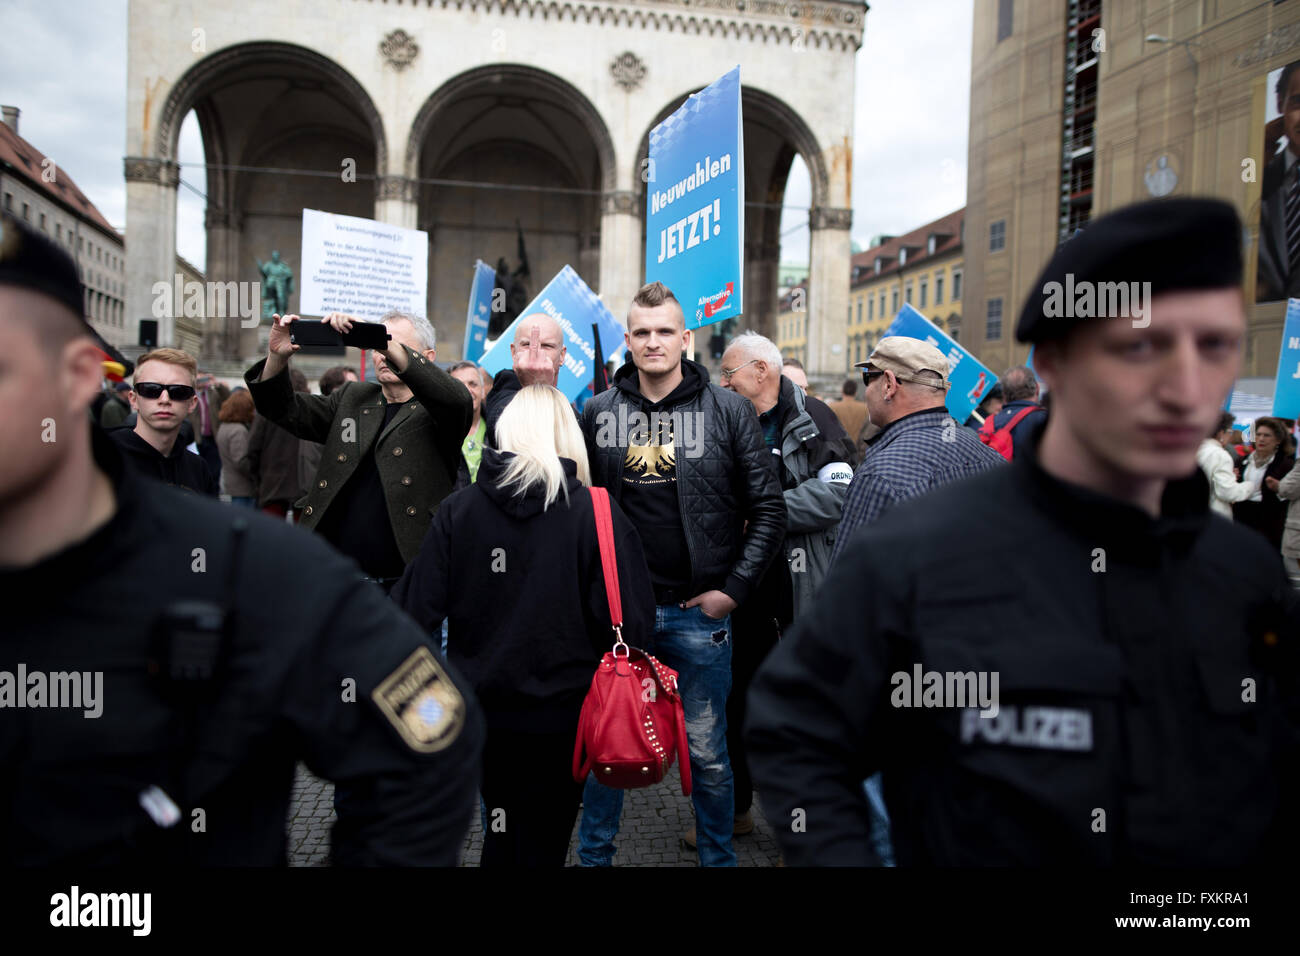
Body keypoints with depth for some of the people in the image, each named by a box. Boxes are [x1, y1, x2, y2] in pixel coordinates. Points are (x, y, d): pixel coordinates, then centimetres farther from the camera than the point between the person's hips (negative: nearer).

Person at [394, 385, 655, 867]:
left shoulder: (458, 509, -8)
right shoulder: (597, 512, -14)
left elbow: (417, 607, -8)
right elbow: (630, 623, -17)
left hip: (481, 705, 3)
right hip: (562, 709, -2)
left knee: (503, 829, 24)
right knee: (543, 842, 15)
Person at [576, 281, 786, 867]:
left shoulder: (729, 411, -3)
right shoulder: (598, 413, 4)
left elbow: (768, 509, -3)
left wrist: (733, 588, -8)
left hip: (699, 613, -2)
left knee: (707, 753, 11)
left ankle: (718, 857, 31)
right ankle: (594, 855, 34)